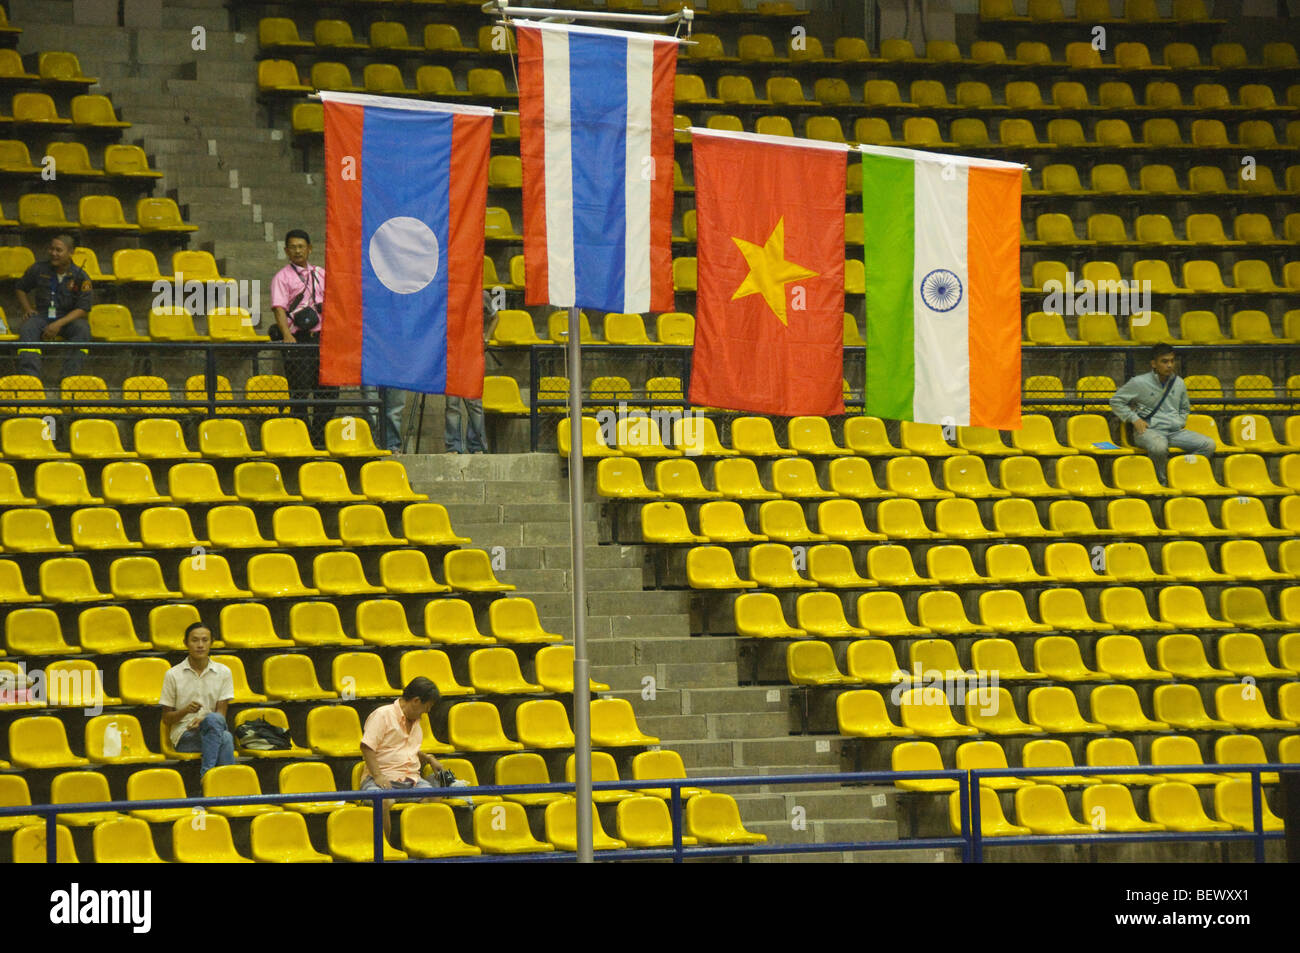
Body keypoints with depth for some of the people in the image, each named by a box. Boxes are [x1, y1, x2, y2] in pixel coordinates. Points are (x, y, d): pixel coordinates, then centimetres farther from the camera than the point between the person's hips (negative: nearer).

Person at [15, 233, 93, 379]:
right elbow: (20, 288, 21)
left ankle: (71, 376, -39)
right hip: (41, 316, 1)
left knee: (82, 328, -34)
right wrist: (27, 309, 2)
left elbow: (83, 310, -7)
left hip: (68, 318, -1)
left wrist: (59, 324, -20)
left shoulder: (80, 277, -3)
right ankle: (29, 376, -43)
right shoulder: (39, 270, 5)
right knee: (27, 329, -31)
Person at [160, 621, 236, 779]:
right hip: (184, 735, -2)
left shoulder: (223, 672, 10)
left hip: (213, 731, 2)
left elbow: (221, 713, 3)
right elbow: (166, 719, 7)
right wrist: (185, 710, -14)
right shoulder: (173, 675, 6)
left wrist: (203, 720, -19)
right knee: (225, 738, -37)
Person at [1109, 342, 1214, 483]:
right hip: (1149, 430, -5)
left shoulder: (1179, 383, 15)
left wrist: (1181, 421, 12)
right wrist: (1134, 419, -3)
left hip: (1175, 431, 5)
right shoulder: (1140, 383, 0)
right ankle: (1163, 481, -17)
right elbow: (1116, 401, 7)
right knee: (1159, 447, -42)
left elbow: (1185, 408, 33)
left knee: (1208, 444, -17)